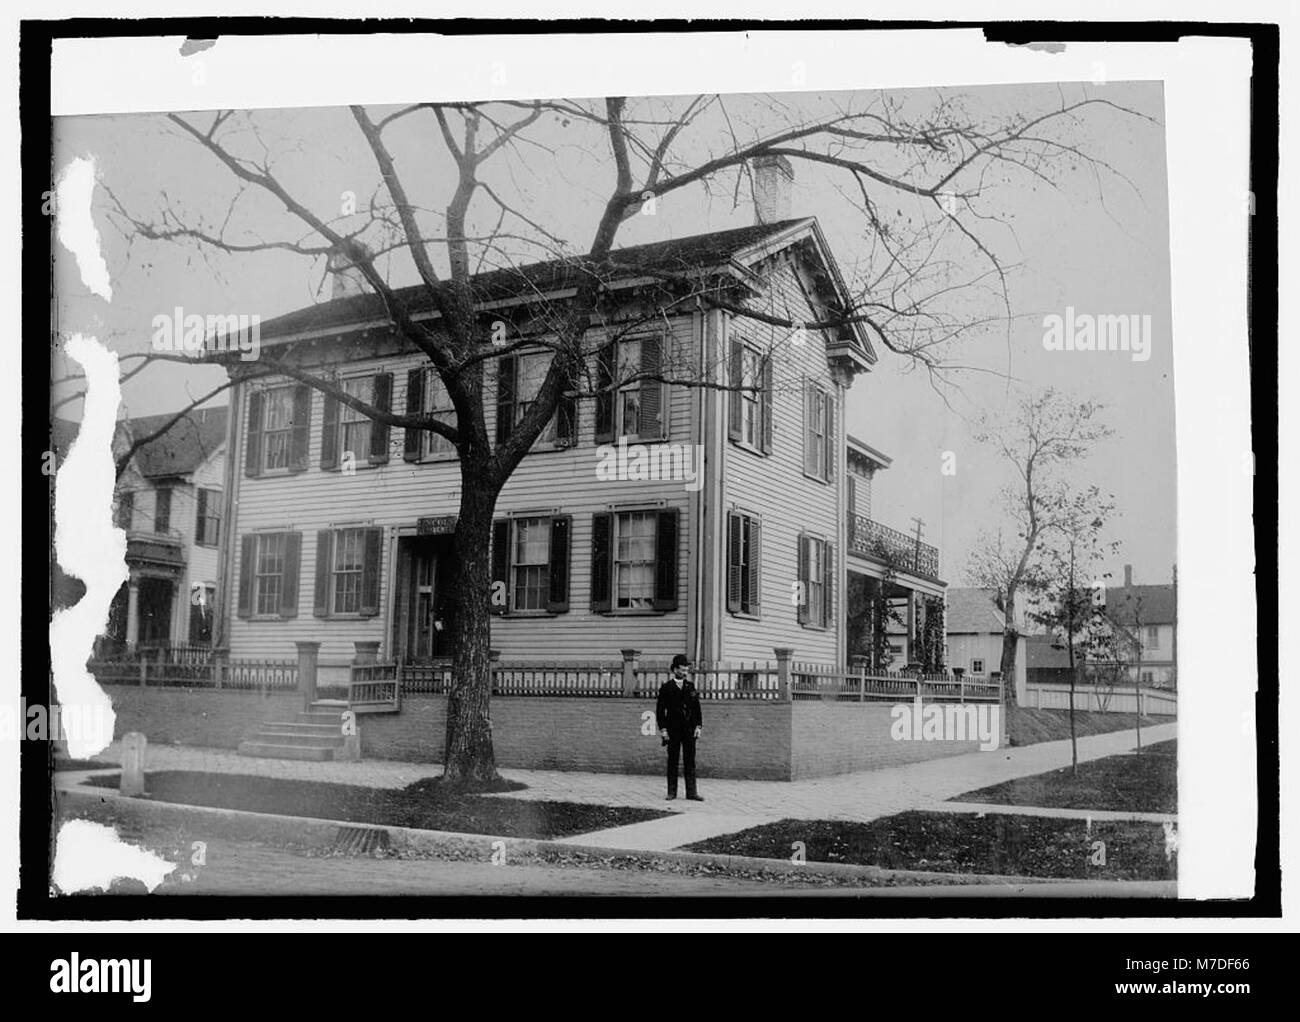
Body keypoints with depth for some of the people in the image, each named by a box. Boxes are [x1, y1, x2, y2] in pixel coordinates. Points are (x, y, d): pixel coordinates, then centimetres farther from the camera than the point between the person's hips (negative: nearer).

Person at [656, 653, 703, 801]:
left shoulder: (690, 687, 10)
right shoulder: (666, 688, 0)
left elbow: (697, 708, 13)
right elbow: (660, 710, -1)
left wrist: (698, 725, 3)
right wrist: (662, 728, -8)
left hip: (689, 730, 3)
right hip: (673, 730, -3)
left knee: (690, 761, 1)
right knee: (672, 761, 3)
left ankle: (691, 792, 2)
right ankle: (672, 792, 8)